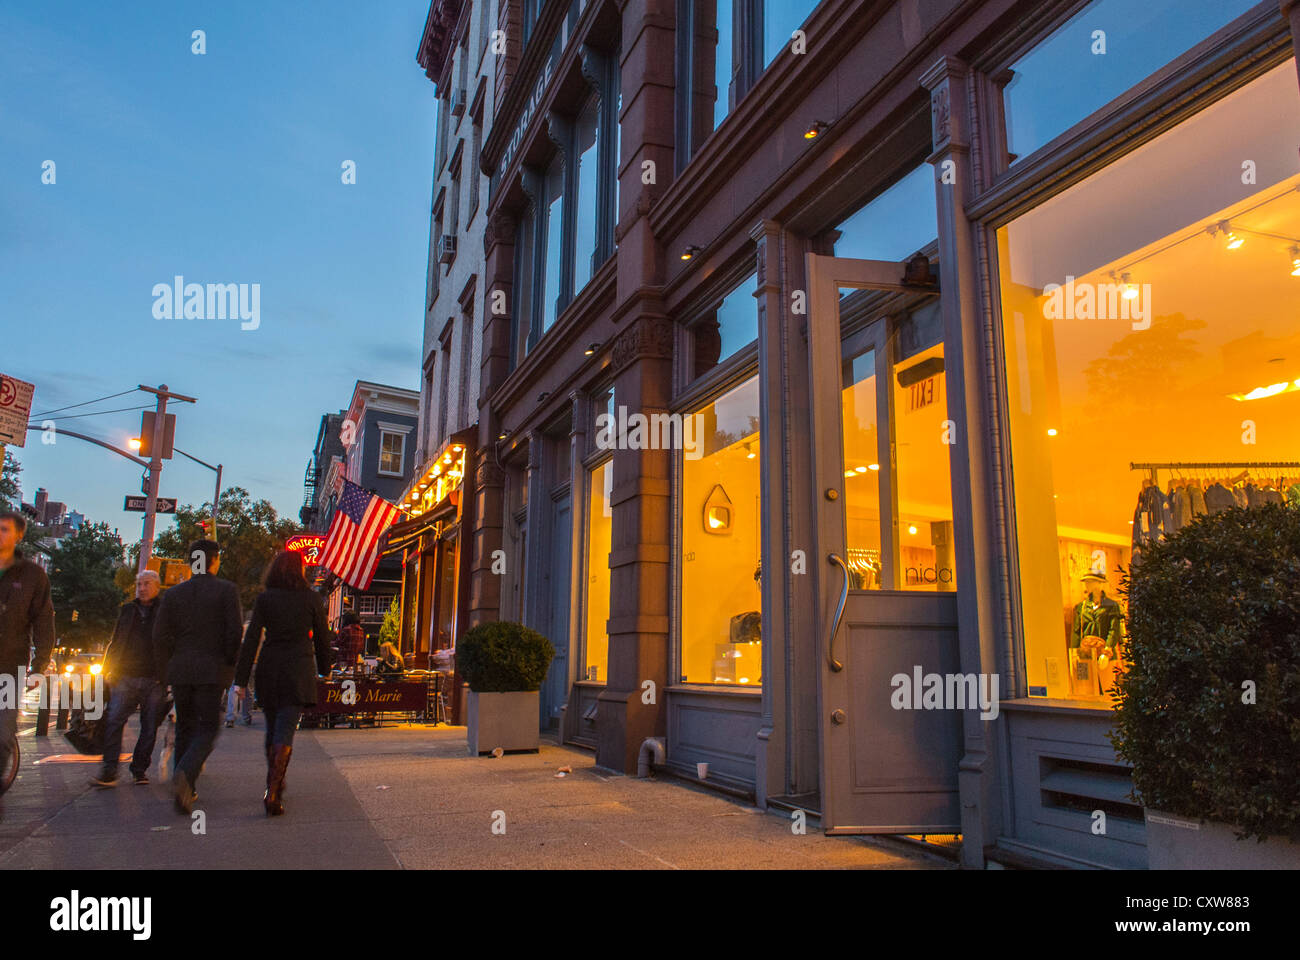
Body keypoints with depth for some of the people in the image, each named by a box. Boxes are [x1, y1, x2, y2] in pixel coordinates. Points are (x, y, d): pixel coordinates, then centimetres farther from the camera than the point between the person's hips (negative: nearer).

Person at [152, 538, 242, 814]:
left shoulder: (174, 593, 7)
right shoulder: (226, 590, -4)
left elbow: (160, 636, 5)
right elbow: (234, 634, -9)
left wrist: (166, 671, 14)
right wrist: (231, 666, 4)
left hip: (180, 670, 4)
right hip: (212, 670, -4)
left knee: (185, 728, 15)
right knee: (208, 727, 1)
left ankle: (186, 790, 18)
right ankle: (185, 775, -23)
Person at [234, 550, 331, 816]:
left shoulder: (264, 598, 2)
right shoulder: (311, 598, -1)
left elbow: (251, 638, -2)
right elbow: (321, 638, 5)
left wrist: (242, 678, 0)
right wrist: (324, 670, 18)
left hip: (269, 668, 2)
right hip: (299, 668, -2)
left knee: (272, 729, 17)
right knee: (285, 731, -4)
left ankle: (275, 783, 32)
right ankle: (272, 790, -16)